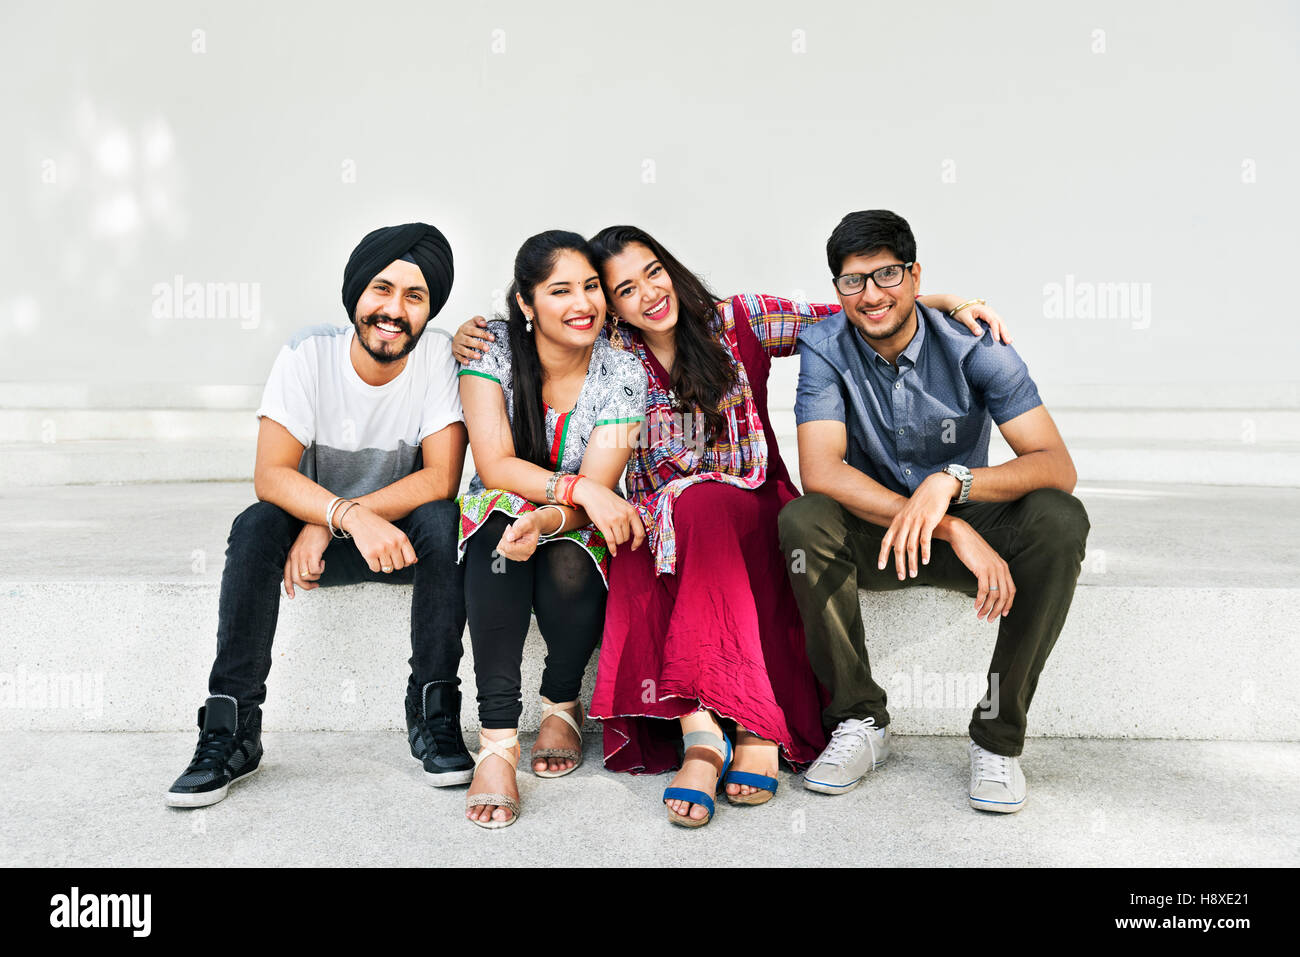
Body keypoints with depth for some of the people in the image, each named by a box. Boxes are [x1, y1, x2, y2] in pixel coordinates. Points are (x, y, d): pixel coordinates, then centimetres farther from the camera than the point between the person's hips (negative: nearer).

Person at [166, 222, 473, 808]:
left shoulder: (439, 356, -15)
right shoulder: (309, 354, -15)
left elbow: (440, 479, -22)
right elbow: (271, 475, -23)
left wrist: (324, 525, -28)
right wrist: (348, 515, -42)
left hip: (403, 537, 0)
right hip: (317, 526, 1)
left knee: (443, 521, -31)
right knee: (257, 527, -28)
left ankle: (433, 714, -20)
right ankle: (230, 732, -22)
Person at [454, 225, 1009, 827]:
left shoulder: (737, 322, 3)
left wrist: (944, 303, -4)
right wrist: (470, 343, -4)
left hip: (750, 511, -1)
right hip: (659, 524, 2)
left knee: (700, 505, -36)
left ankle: (699, 728, -40)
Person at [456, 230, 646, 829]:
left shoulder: (622, 375, -11)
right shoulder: (492, 349, -11)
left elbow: (595, 494, -18)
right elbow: (494, 467, -18)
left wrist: (544, 520, -40)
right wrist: (578, 488, -32)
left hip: (580, 530, 0)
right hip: (498, 516, 0)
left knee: (568, 571, -34)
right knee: (500, 528, -35)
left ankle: (562, 706, -3)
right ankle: (497, 739, -37)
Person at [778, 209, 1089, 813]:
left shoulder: (974, 348, -13)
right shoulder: (824, 348, -12)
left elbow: (1057, 466, -21)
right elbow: (819, 470, -26)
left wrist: (951, 481, -41)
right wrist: (953, 530, -34)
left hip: (969, 522, 0)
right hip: (871, 530, 0)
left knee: (1060, 519, -29)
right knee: (801, 521, -31)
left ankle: (998, 736, -18)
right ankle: (860, 722, -15)